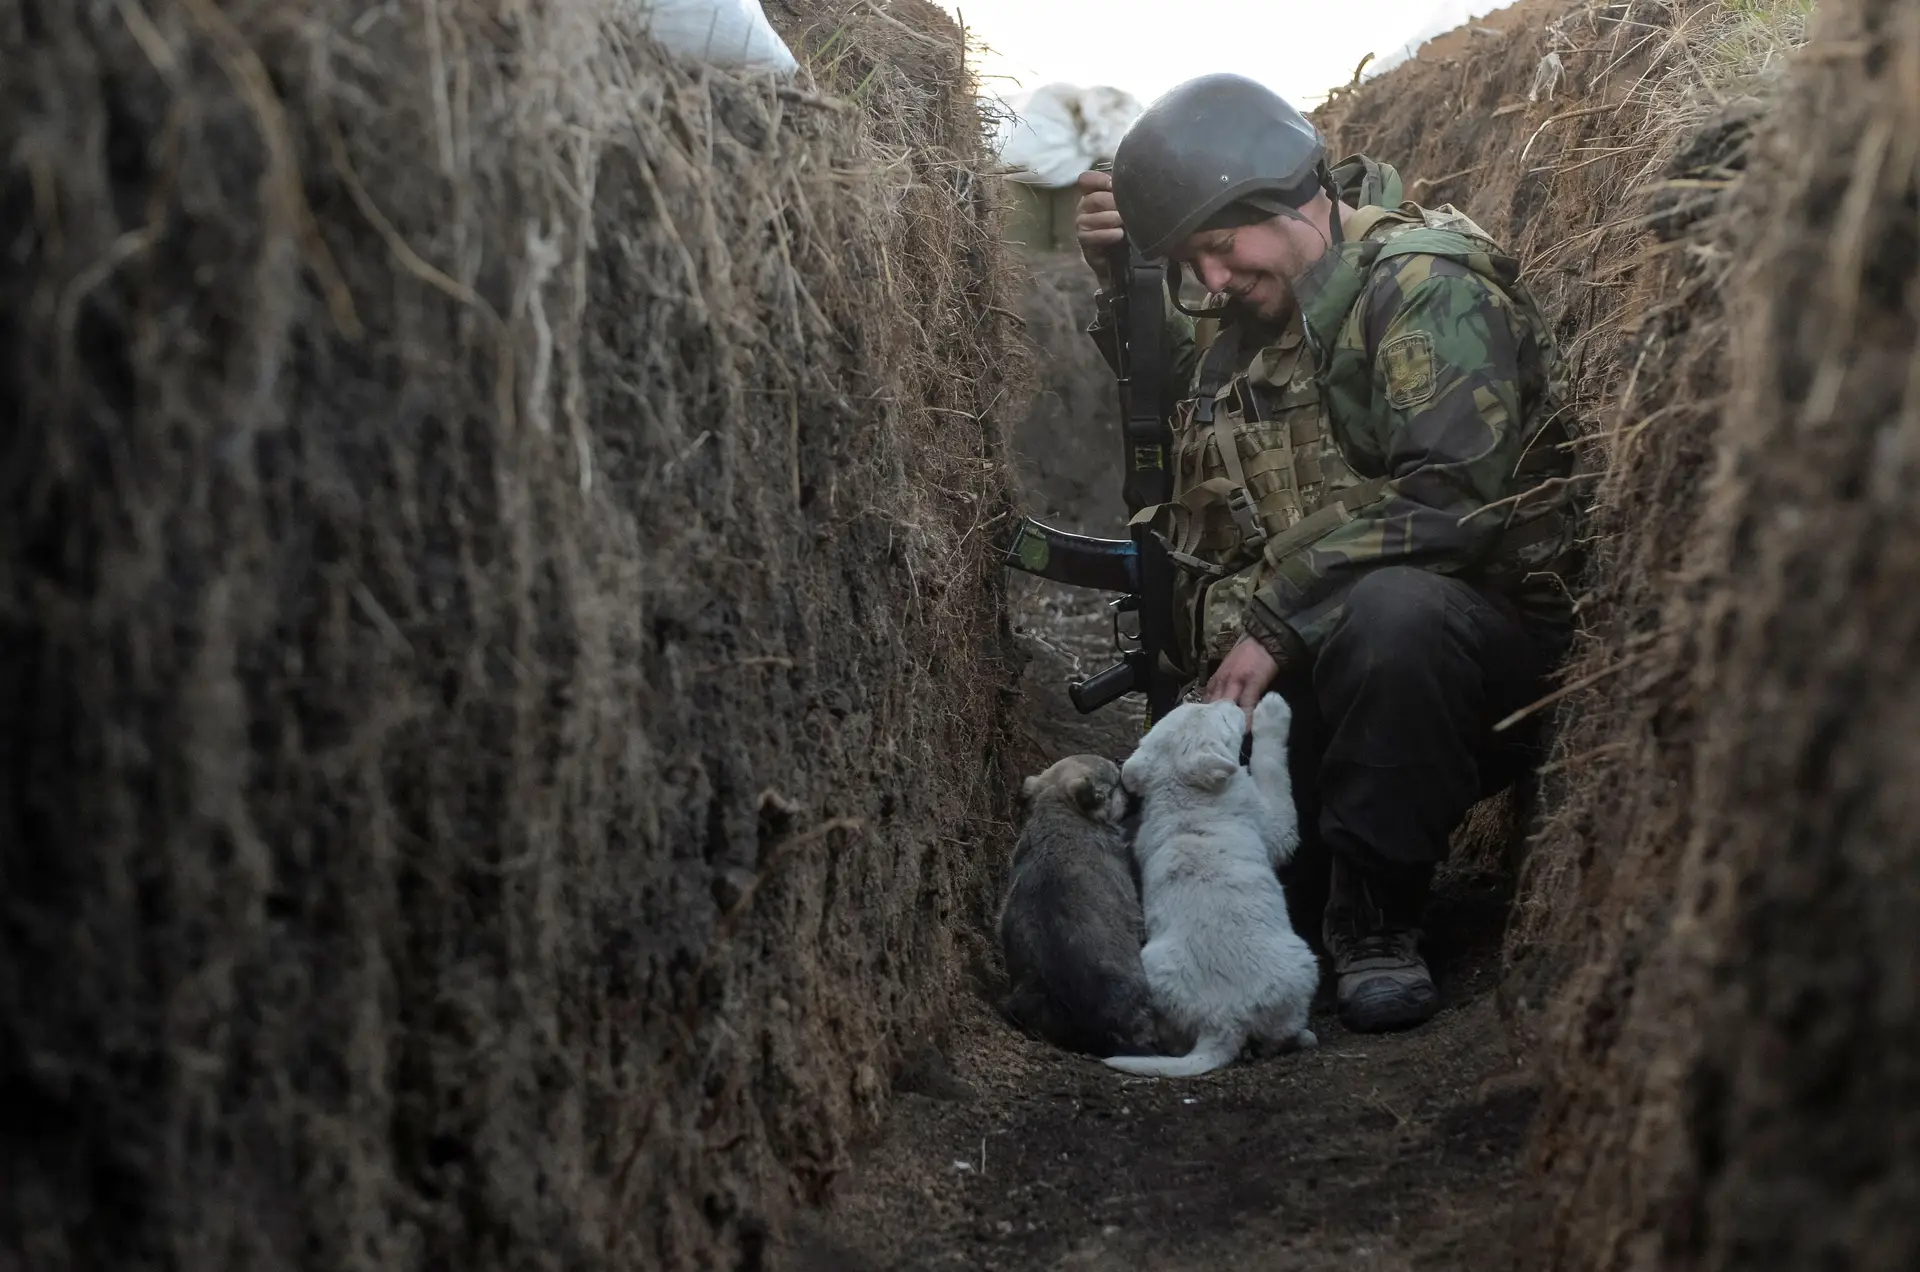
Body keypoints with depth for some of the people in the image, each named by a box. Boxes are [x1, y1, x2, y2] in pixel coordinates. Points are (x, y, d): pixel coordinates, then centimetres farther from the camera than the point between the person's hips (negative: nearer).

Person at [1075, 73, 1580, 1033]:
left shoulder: (1425, 285, -13)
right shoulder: (1249, 314, 14)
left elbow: (1453, 494, -25)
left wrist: (1277, 617, -24)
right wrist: (1121, 280, 12)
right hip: (1283, 670, 8)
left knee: (1392, 613, -41)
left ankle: (1374, 917, -25)